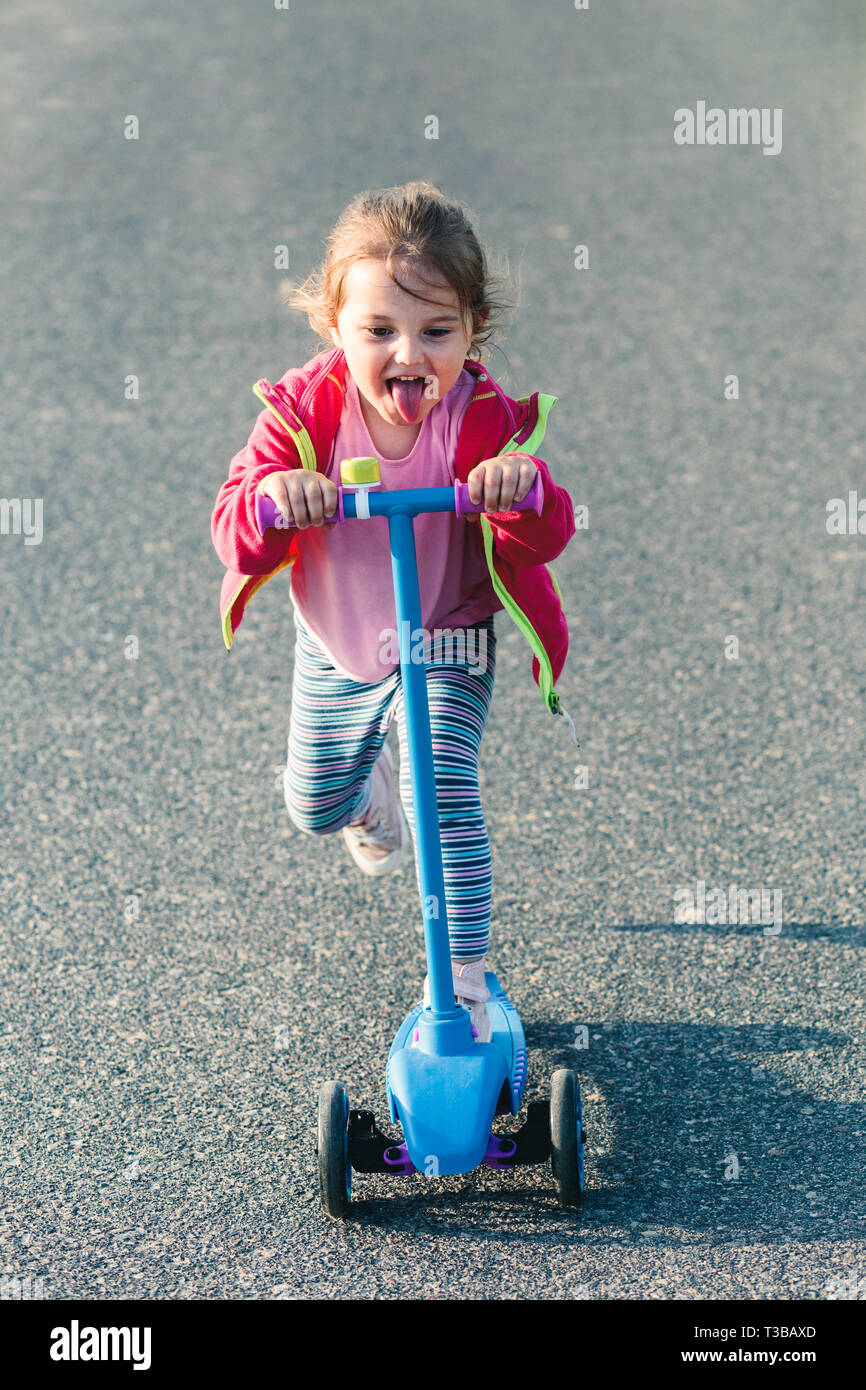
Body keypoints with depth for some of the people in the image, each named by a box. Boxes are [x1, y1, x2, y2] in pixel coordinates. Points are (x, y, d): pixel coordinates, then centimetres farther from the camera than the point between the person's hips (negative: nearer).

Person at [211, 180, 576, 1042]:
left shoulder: (484, 420, -24)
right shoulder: (303, 410, -22)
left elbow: (543, 541, -33)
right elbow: (235, 539, -28)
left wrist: (525, 487, -55)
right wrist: (271, 495, -51)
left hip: (446, 646, -2)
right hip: (334, 647, 3)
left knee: (443, 790, -19)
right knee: (314, 808, 19)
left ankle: (463, 974, -1)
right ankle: (368, 783, 57)